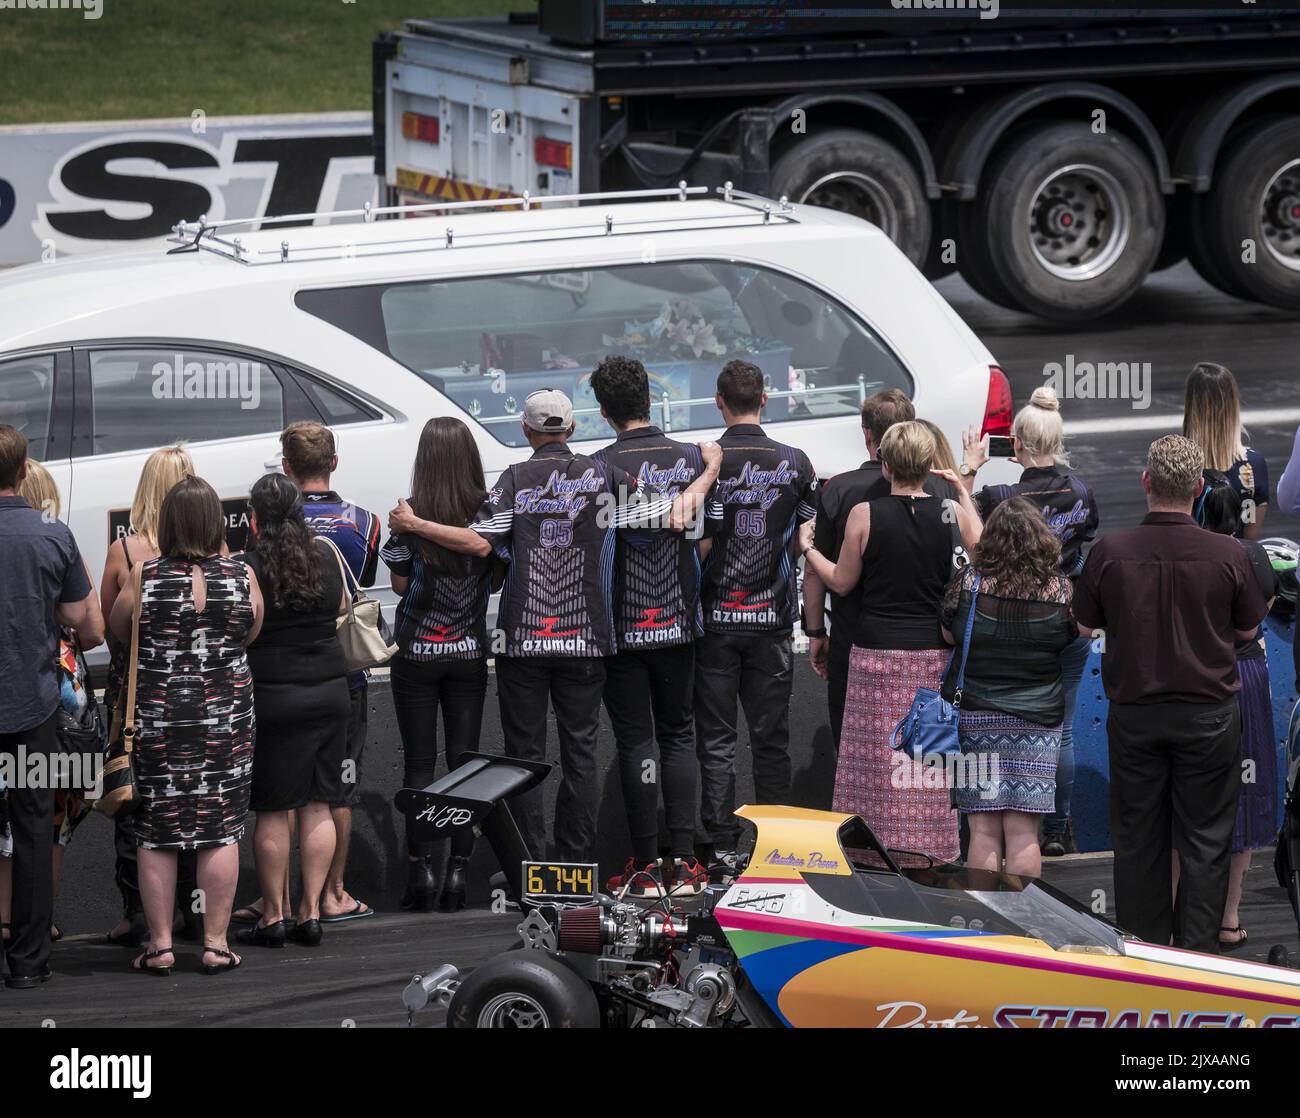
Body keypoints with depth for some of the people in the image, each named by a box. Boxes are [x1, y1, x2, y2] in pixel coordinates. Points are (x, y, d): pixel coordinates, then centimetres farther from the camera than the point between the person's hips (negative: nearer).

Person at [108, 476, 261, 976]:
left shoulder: (144, 577, -8)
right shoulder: (242, 577, -5)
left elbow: (117, 629, 7)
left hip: (156, 715, -1)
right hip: (226, 718, 1)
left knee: (156, 836, 7)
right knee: (221, 830, 6)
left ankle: (160, 944, 9)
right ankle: (215, 944, 8)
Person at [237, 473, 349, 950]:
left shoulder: (249, 566, -12)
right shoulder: (326, 556, 3)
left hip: (273, 693, -5)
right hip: (331, 689, 5)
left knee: (272, 811, 3)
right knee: (318, 805, 9)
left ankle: (273, 915, 7)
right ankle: (311, 912, 10)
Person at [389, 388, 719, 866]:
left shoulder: (516, 479, -4)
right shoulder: (601, 476, 1)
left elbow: (479, 542, -14)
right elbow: (672, 518, 2)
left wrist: (413, 525, -5)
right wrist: (708, 473, 18)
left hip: (522, 638, -2)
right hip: (584, 638, 2)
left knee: (524, 752, 4)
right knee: (579, 750, 9)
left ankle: (527, 866, 3)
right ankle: (577, 863, 10)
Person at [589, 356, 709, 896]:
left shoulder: (600, 466, -11)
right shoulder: (690, 457, -1)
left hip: (623, 624, -3)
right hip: (678, 619, 3)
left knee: (636, 742, 3)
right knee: (678, 736, 11)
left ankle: (646, 864, 2)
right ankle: (683, 861, 6)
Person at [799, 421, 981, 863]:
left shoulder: (864, 515, -8)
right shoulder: (954, 513, -4)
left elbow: (841, 581, 0)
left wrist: (807, 548, 18)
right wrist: (964, 493, 17)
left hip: (877, 649, -2)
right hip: (935, 652, 2)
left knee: (877, 757, 4)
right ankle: (932, 850, 11)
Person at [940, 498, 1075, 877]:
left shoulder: (967, 582, -7)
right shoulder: (1060, 590, -6)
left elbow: (947, 635, 6)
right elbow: (1072, 640, 9)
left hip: (974, 716, 0)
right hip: (1037, 721, 0)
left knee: (983, 830, 3)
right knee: (1023, 832, 2)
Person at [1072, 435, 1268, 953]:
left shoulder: (1109, 553, -12)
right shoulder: (1228, 555, -14)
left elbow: (1085, 626, 2)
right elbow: (1248, 627, 2)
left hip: (1134, 712, 1)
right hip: (1208, 712, -1)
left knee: (1138, 839, 11)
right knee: (1205, 841, 7)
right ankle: (1197, 957, 6)